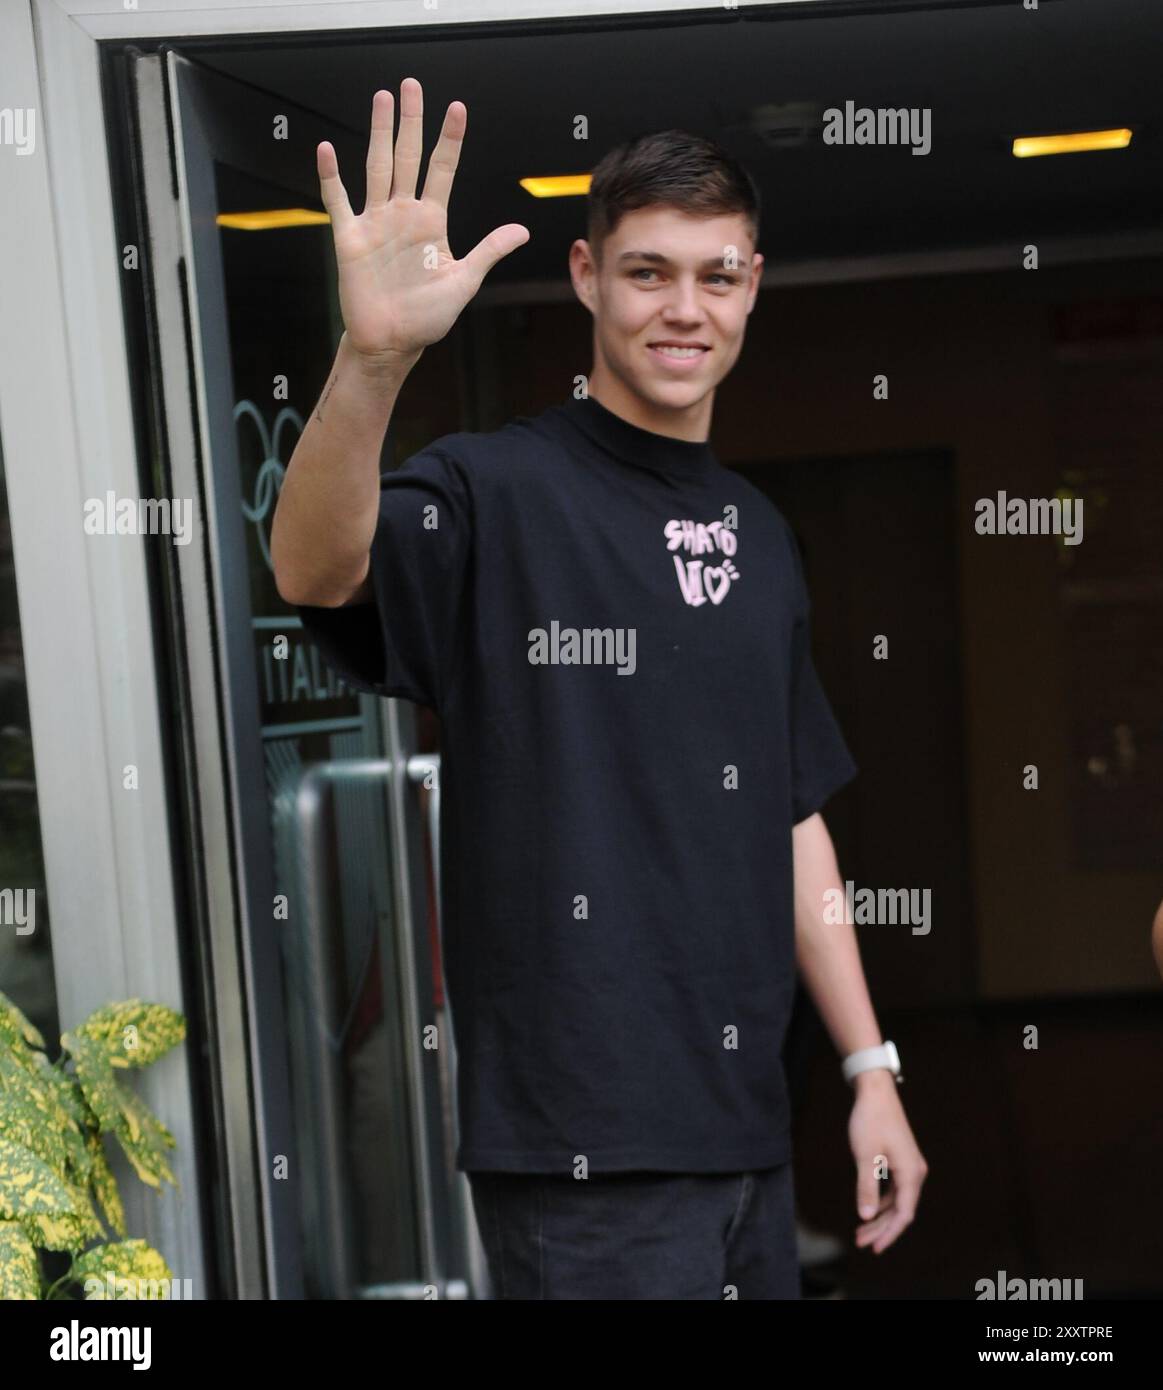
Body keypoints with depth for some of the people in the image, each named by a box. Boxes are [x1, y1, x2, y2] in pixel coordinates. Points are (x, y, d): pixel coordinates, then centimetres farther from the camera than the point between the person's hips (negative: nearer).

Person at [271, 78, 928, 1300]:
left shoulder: (757, 533, 13)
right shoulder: (497, 493, -8)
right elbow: (313, 569, -30)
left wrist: (870, 1069, 14)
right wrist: (373, 354, -47)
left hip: (746, 1128, 7)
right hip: (585, 1148, -7)